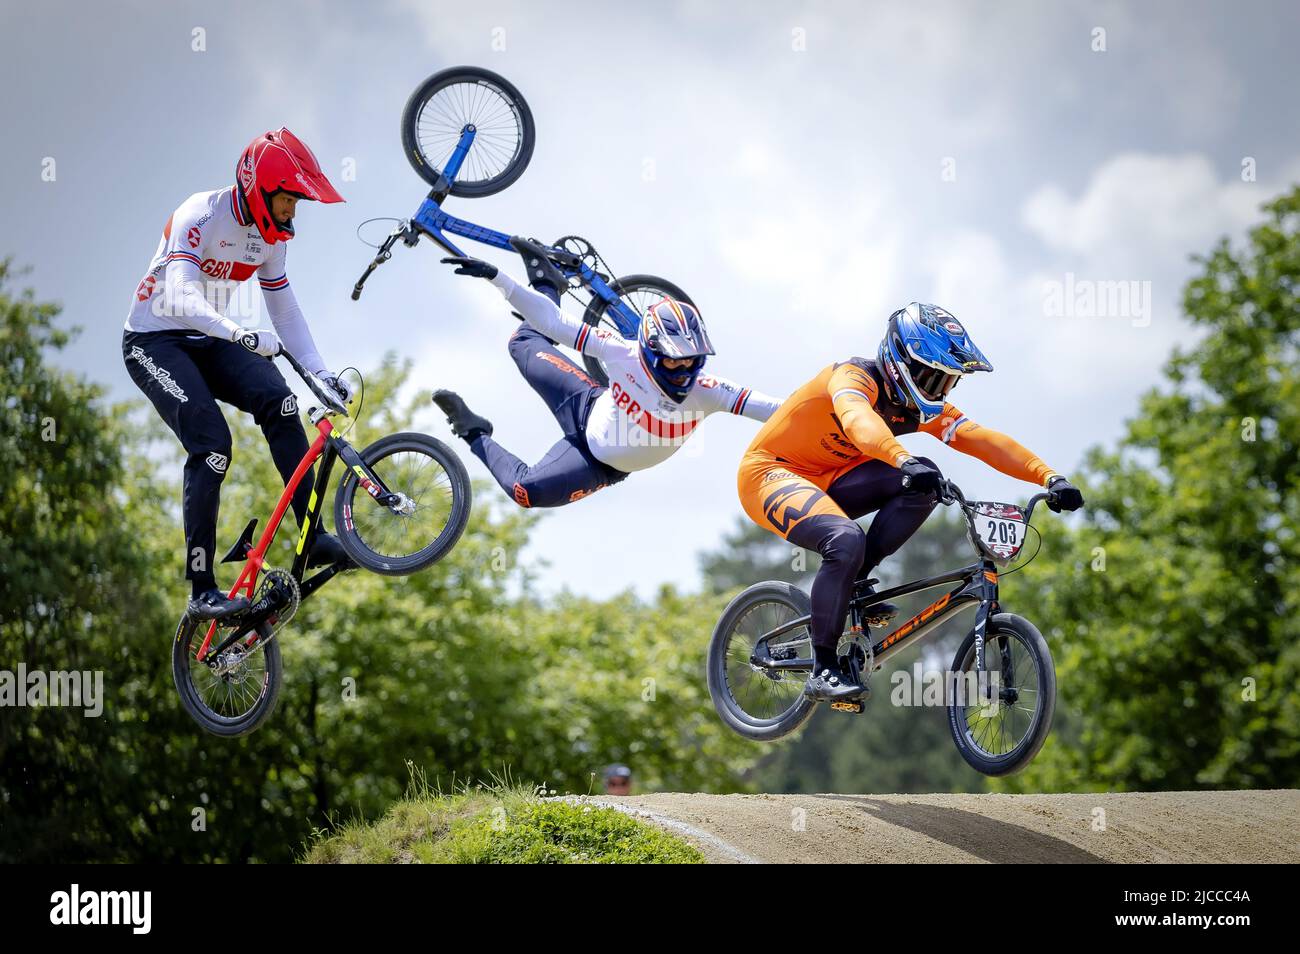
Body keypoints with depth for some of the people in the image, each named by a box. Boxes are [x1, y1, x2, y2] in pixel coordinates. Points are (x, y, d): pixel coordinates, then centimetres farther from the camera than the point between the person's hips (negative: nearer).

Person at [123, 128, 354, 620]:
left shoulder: (269, 235, 1)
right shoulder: (200, 217, -23)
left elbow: (285, 309, 7)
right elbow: (182, 300, -36)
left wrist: (321, 372, -4)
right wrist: (242, 336, -50)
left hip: (206, 341, 6)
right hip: (154, 342, -6)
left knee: (278, 400, -21)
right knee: (211, 444, -23)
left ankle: (314, 538, -19)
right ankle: (202, 592, -19)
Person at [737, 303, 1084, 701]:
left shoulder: (921, 406, -2)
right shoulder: (856, 376, -24)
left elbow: (980, 439, -13)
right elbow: (858, 420, -47)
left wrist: (1050, 477, -26)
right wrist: (905, 460, -66)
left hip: (825, 482, 7)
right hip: (770, 472, -7)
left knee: (922, 484, -17)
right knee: (847, 540, -34)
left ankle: (854, 581, -6)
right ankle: (823, 670, -22)